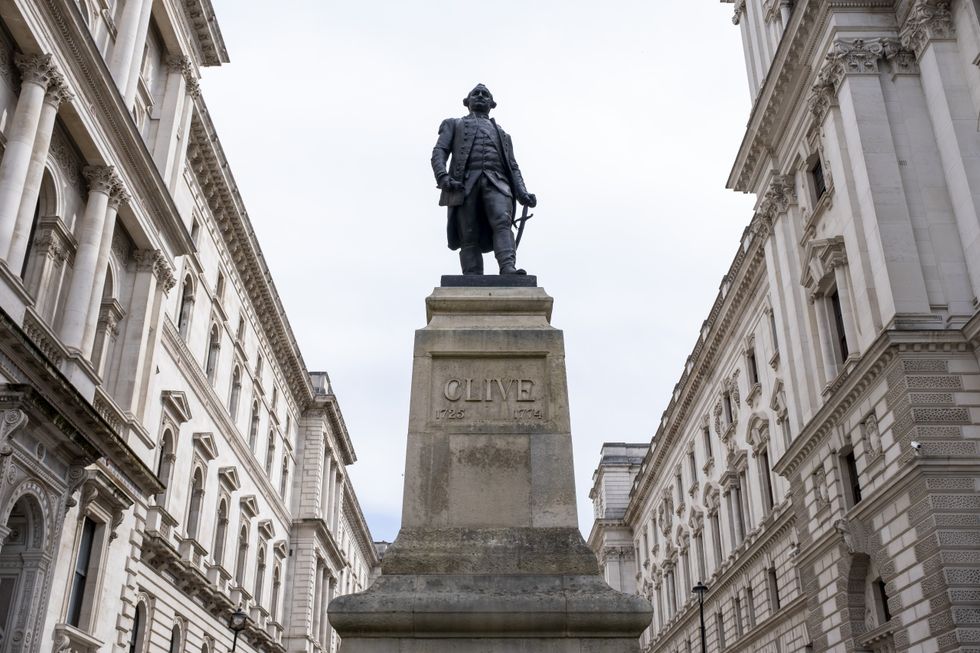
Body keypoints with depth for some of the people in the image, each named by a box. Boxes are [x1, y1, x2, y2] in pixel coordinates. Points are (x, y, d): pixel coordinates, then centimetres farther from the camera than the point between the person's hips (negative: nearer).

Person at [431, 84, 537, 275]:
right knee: (470, 237, -13)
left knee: (502, 222, -26)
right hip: (465, 184, -1)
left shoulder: (502, 134, 35)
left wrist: (522, 193, 3)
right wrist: (442, 177, -11)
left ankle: (508, 269, -44)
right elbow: (439, 151, 12)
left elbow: (513, 167, 24)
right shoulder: (454, 125, 29)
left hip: (496, 182, 1)